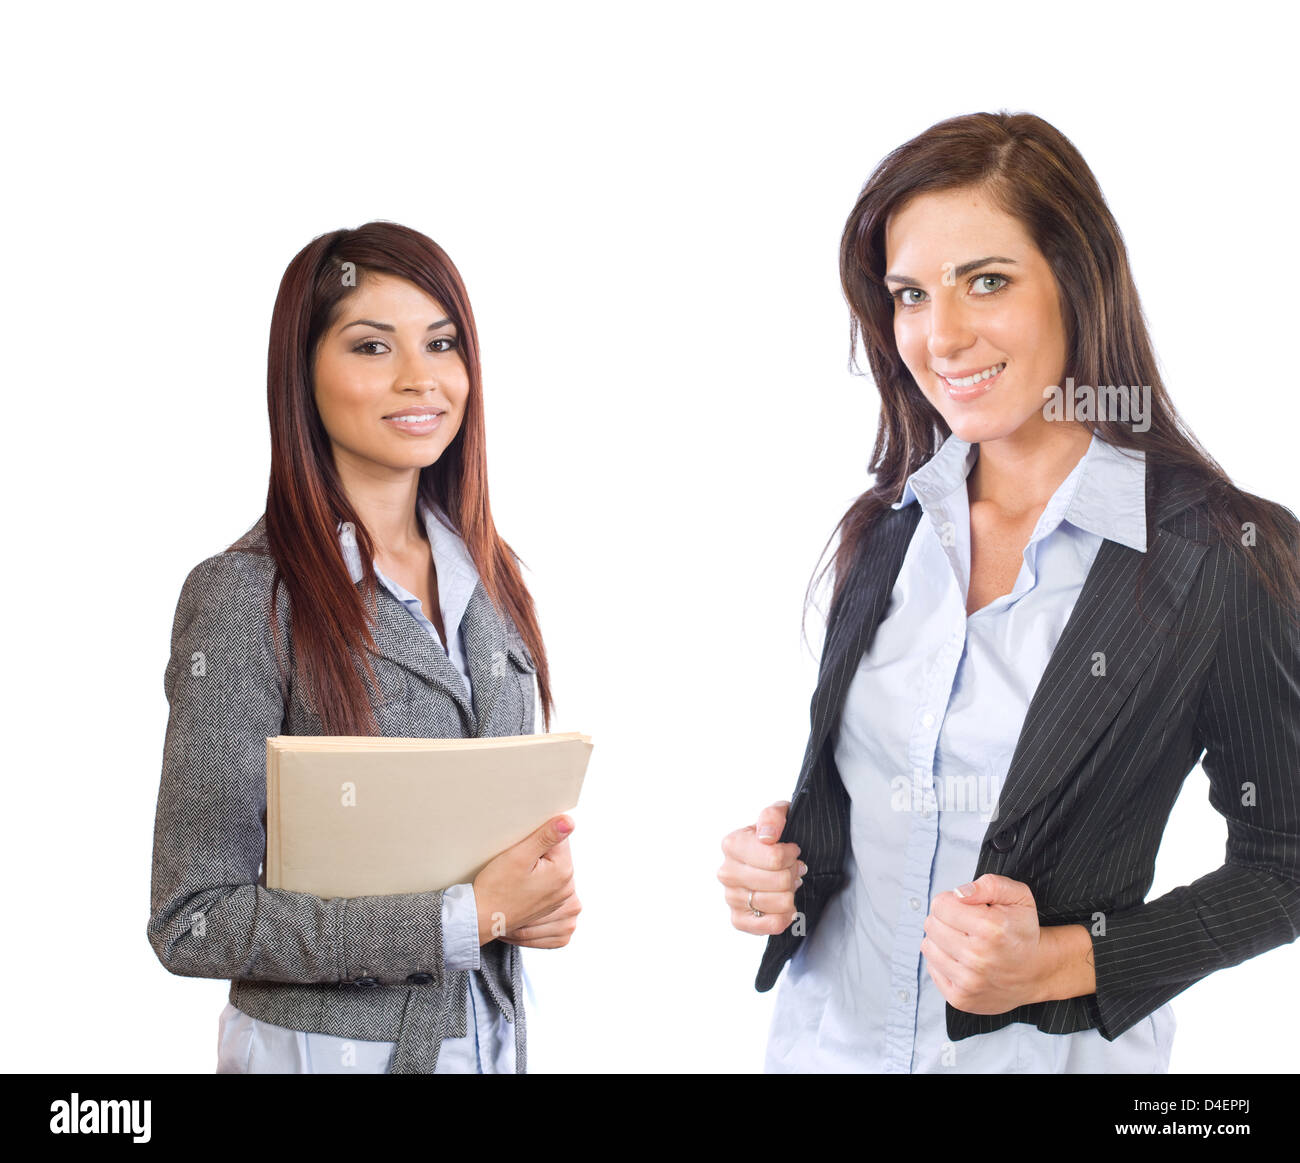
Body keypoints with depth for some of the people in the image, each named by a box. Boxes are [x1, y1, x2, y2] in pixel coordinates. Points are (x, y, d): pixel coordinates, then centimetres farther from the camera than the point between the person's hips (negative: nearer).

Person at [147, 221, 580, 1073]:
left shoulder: (487, 576, 1)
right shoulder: (246, 597, -17)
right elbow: (193, 923, -18)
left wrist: (546, 883, -9)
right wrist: (466, 916, -21)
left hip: (490, 1029, 6)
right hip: (326, 1042, -5)